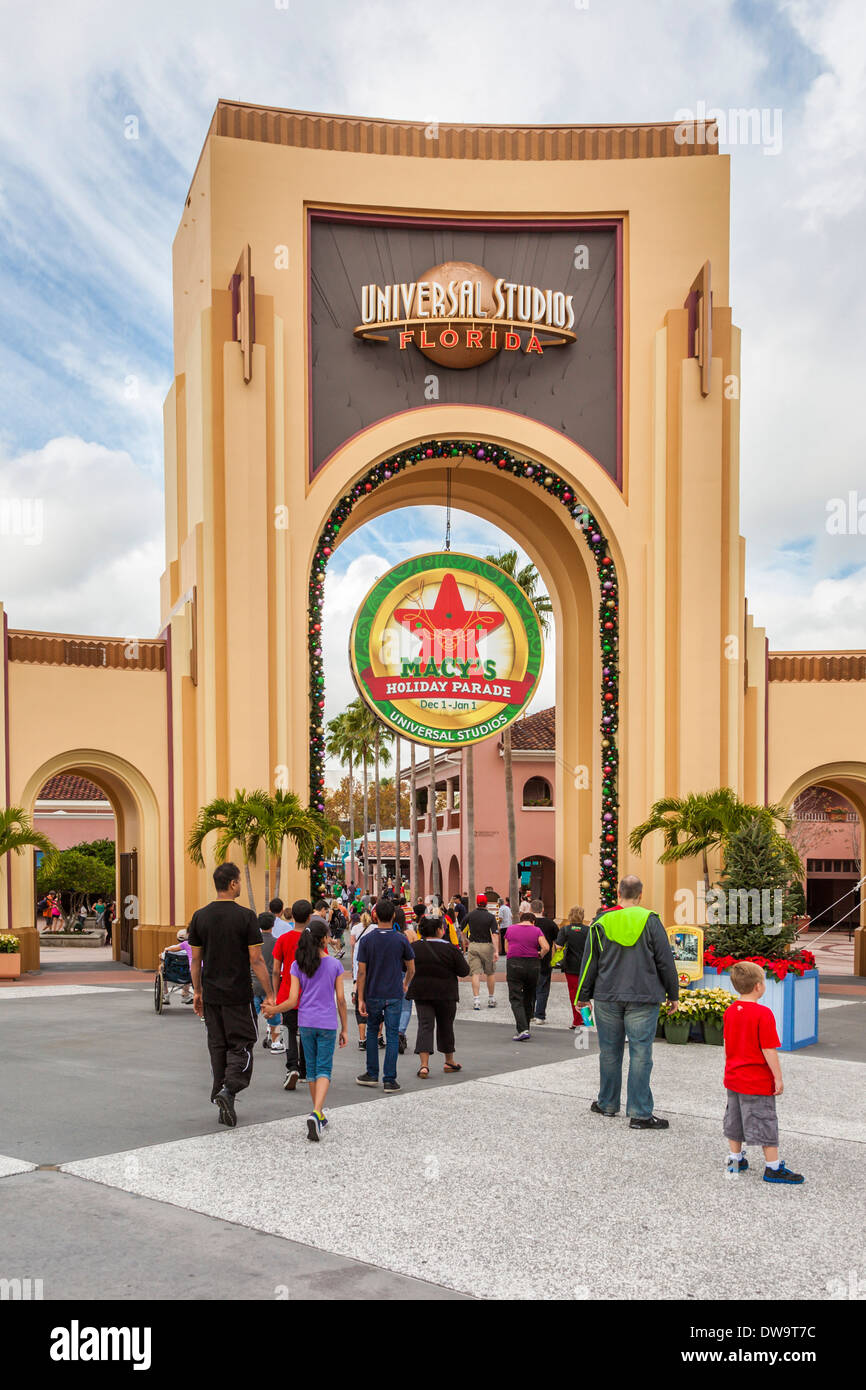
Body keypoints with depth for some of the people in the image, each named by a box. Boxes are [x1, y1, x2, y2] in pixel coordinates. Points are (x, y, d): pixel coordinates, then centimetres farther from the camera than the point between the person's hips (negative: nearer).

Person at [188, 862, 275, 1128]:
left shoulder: (200, 916, 2)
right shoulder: (245, 916, -11)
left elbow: (195, 959, 7)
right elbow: (256, 960, -12)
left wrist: (197, 991, 17)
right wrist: (269, 994, -6)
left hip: (211, 995, 5)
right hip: (238, 996, -4)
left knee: (218, 1046, 13)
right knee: (242, 1045, 4)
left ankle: (223, 1100, 13)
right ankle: (228, 1089, -17)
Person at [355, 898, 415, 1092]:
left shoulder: (366, 940, -7)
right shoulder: (401, 939, -5)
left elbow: (361, 971, -8)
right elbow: (411, 969, 3)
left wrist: (360, 999, -4)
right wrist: (406, 984, 24)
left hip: (373, 995, 1)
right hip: (394, 995, -1)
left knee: (372, 1032, 18)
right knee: (392, 1036, 3)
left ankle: (372, 1074, 23)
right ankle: (389, 1080, 1)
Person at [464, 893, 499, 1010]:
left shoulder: (470, 915, 0)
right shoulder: (490, 916, -6)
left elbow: (462, 929, 10)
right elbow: (495, 934, -14)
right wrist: (496, 951, -16)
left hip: (473, 946, 1)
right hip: (487, 946, -1)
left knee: (475, 973, -2)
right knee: (490, 973, 14)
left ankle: (476, 1000, -10)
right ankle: (491, 999, 21)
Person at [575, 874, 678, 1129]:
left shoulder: (601, 922, 2)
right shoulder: (649, 920, -4)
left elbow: (589, 963, 7)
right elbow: (665, 961, -1)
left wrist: (583, 996, 16)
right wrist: (673, 994, 9)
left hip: (607, 997, 3)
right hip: (643, 998, -2)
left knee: (609, 1051, 13)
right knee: (640, 1053, -1)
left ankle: (607, 1103, 26)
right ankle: (640, 1114, -1)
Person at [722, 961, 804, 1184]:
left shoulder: (730, 1011, 2)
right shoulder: (763, 1014, -21)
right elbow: (768, 1050, -20)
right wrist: (778, 1078, -12)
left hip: (733, 1078, 7)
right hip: (758, 1082, -7)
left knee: (735, 1120, 17)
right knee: (764, 1121, 3)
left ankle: (736, 1159, 28)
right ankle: (773, 1167, 10)